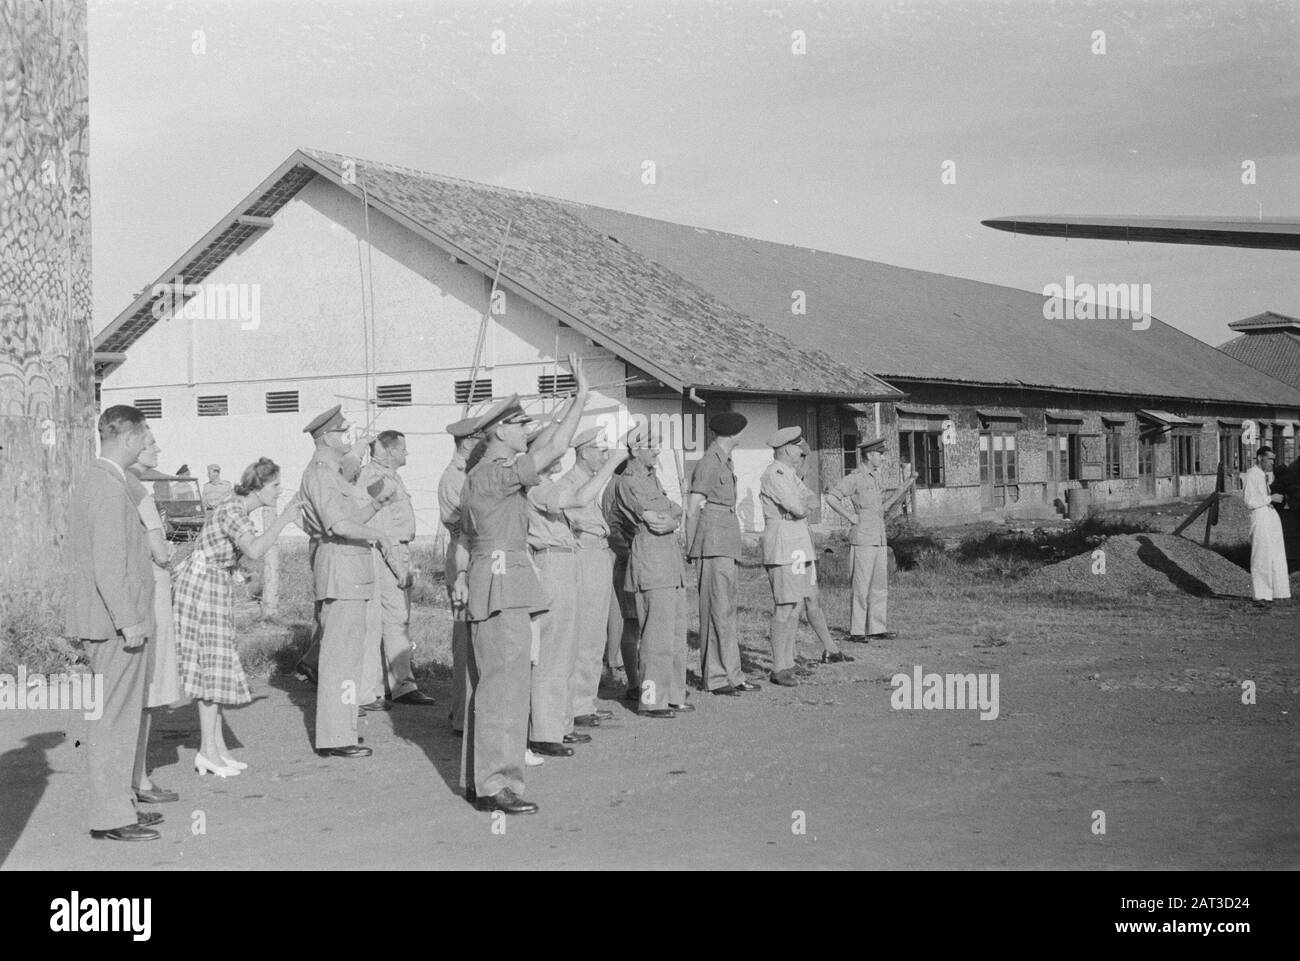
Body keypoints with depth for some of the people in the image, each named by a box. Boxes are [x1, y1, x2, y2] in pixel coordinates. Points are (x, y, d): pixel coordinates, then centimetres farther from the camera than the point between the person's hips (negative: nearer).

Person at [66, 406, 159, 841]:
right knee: (114, 719, -5)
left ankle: (118, 803, 25)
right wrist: (128, 621, -22)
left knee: (117, 717, 17)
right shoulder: (109, 487, -18)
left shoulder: (90, 479, 14)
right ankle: (110, 817, 0)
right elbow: (107, 564, -23)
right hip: (116, 623, -11)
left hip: (111, 620, 11)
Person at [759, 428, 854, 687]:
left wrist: (801, 503, -2)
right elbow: (798, 508, -18)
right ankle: (780, 669, -10)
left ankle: (830, 650, 36)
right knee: (787, 607, -12)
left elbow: (812, 500, 18)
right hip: (783, 546, -10)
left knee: (813, 599, 20)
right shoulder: (774, 474, -14)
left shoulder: (790, 475, 20)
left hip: (801, 546, 10)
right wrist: (804, 503, 2)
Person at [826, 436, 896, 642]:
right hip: (862, 539, -8)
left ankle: (877, 629, 14)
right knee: (861, 586, -6)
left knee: (880, 586, 9)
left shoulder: (879, 475, 15)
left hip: (880, 539, 8)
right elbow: (831, 498, -19)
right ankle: (856, 631, -1)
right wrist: (851, 517, -15)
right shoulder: (854, 478, -10)